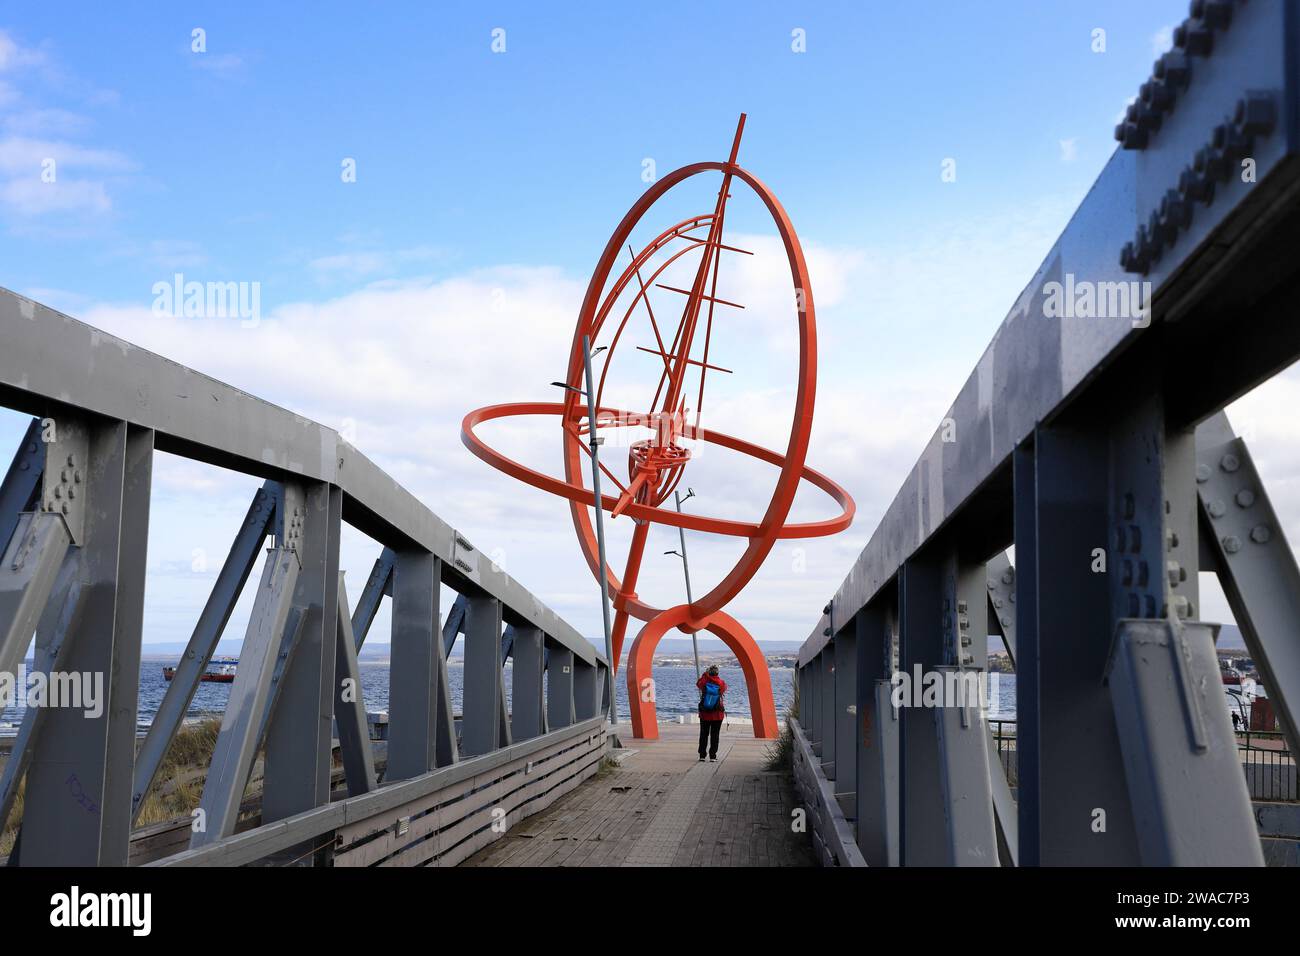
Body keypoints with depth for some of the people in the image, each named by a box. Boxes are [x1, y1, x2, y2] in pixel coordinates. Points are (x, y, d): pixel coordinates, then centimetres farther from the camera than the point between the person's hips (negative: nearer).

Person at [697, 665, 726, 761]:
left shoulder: (704, 682, -9)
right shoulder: (721, 683, -10)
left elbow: (698, 683, 14)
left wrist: (705, 674, 20)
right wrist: (716, 677, 21)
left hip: (704, 713, 1)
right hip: (717, 714, -1)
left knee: (704, 735, 11)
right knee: (714, 735, 4)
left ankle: (702, 755, 11)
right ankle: (713, 756, 2)